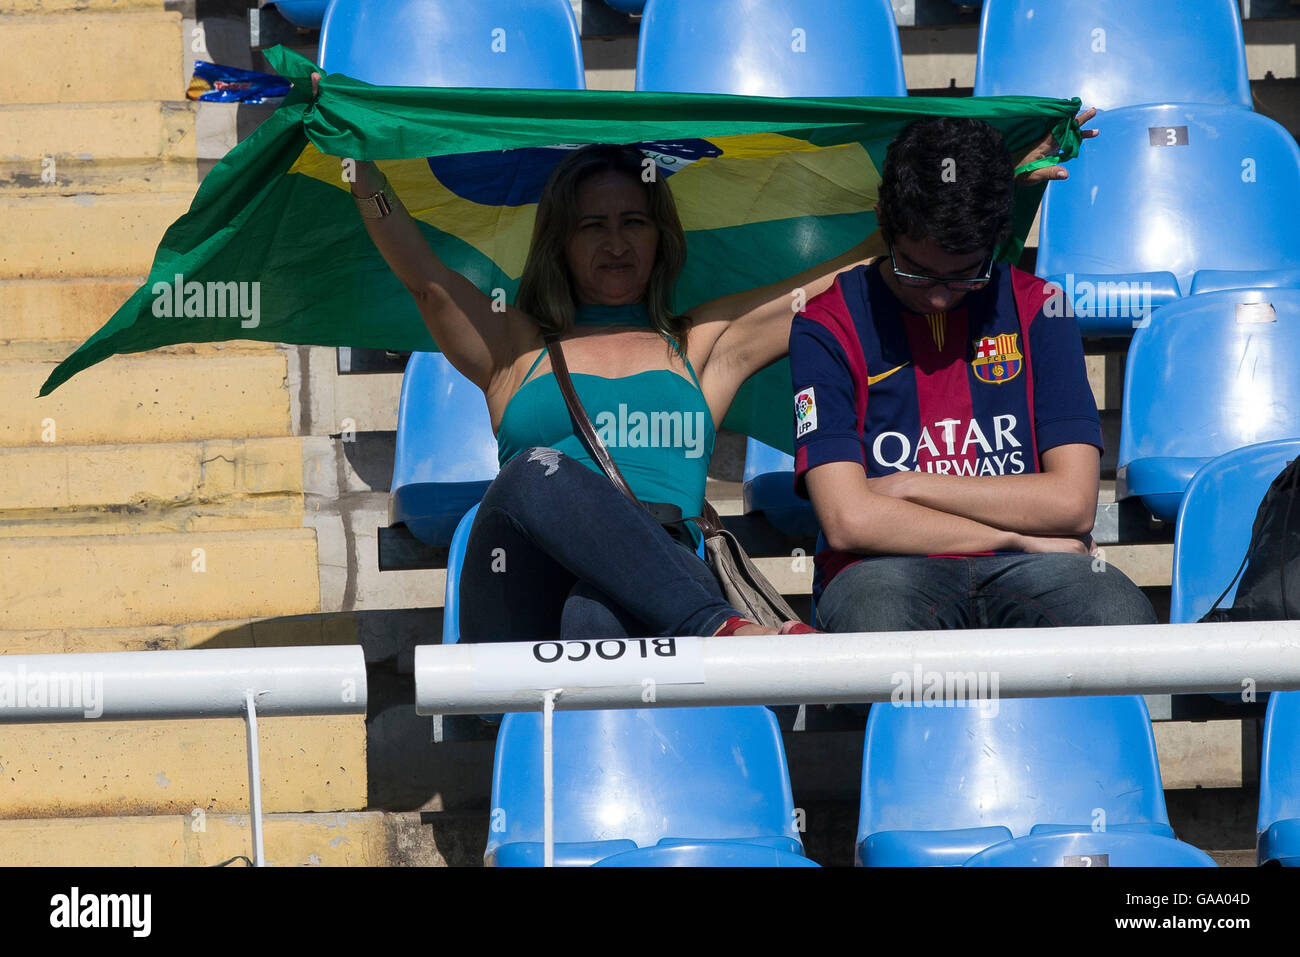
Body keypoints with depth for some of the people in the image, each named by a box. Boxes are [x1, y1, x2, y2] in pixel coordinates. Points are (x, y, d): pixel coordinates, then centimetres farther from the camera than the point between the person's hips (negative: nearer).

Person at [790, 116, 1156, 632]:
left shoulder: (1036, 308, 11)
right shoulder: (829, 325, 2)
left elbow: (1072, 502, 1)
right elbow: (848, 520, -10)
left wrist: (909, 486, -3)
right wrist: (1020, 535, -5)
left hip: (1017, 571, 3)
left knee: (1122, 615, -34)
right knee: (875, 619, -41)